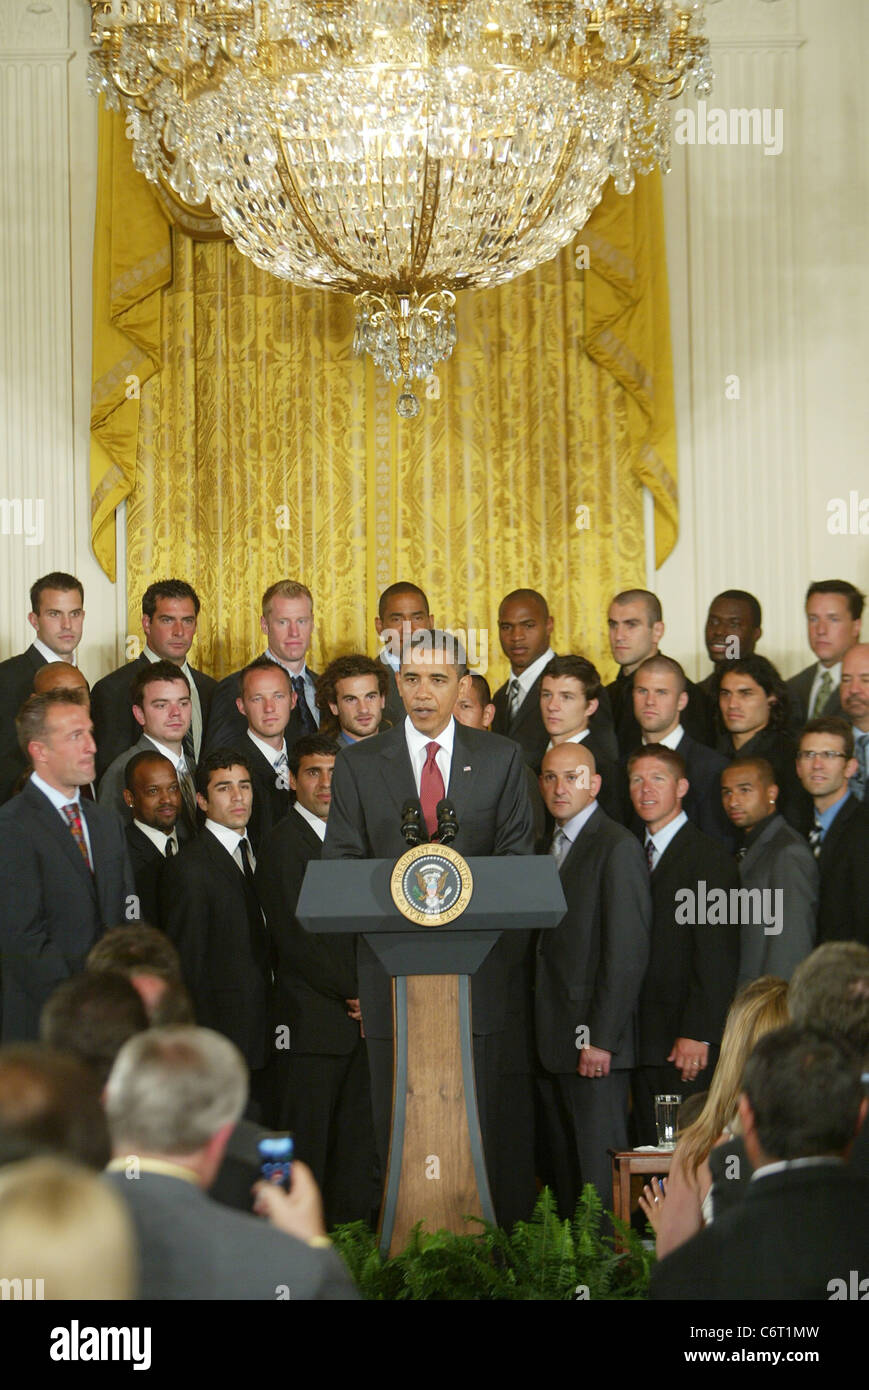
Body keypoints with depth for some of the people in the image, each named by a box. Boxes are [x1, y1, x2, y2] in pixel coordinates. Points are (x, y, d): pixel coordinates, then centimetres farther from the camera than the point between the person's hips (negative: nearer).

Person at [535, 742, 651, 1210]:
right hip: (555, 1041, 8)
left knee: (600, 1170, -5)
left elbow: (627, 953, -14)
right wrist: (543, 1033, 8)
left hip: (596, 1046, -8)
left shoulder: (617, 847, -9)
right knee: (564, 1169, 9)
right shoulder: (548, 846, 17)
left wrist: (600, 1040, -17)